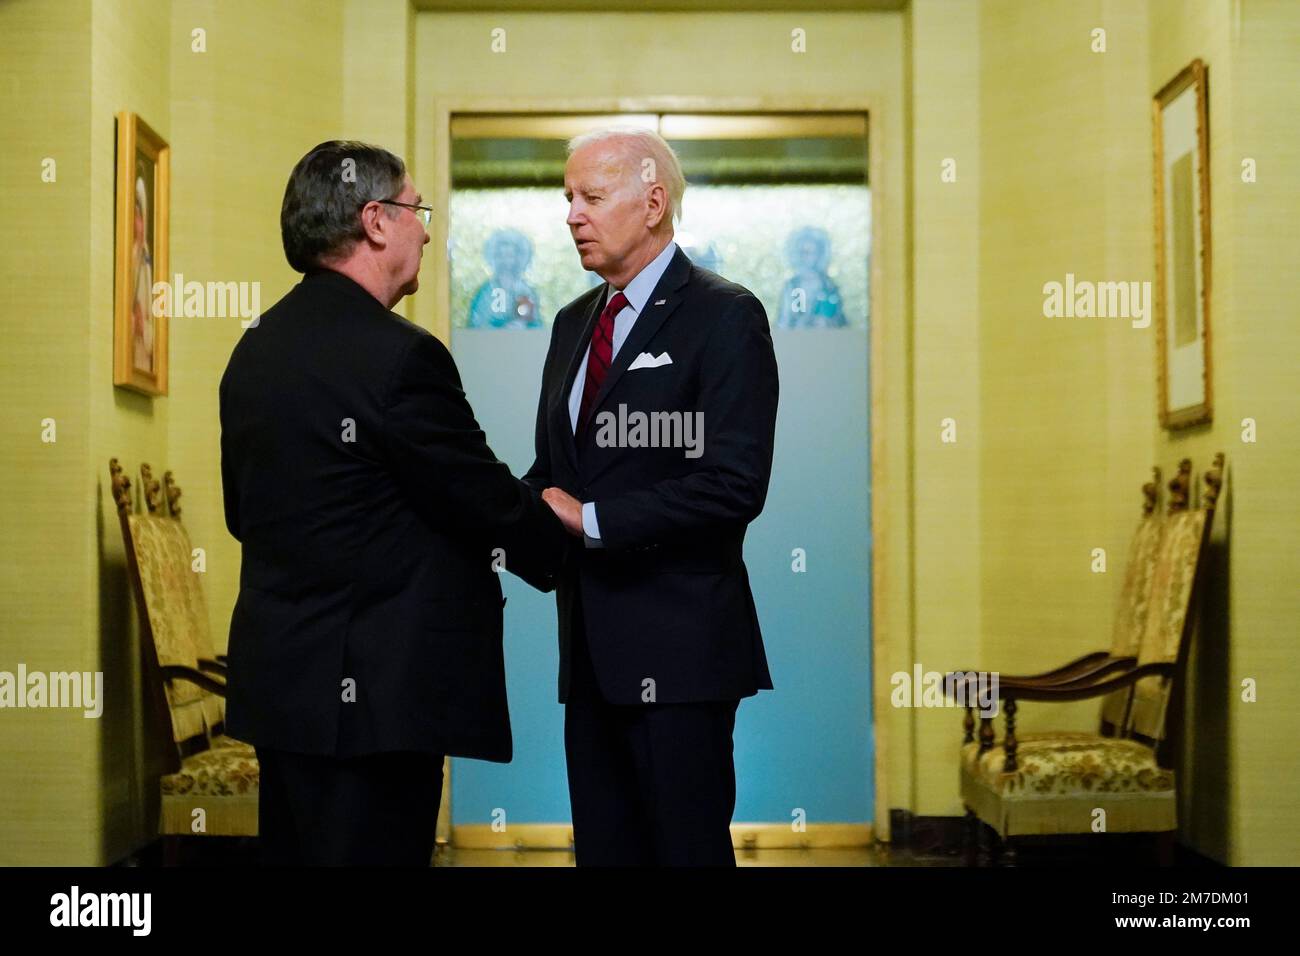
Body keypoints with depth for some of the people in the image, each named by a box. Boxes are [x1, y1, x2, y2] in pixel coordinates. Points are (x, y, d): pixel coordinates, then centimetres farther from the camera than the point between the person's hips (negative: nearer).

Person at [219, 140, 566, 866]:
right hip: (374, 689, -9)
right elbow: (487, 498, -11)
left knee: (296, 849, 16)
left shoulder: (256, 348, 8)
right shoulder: (398, 355, -19)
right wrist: (562, 546, 8)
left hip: (277, 673, 9)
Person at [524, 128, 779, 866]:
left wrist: (592, 521, -15)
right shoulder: (574, 322, 15)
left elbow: (735, 484, -18)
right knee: (604, 848, 13)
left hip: (678, 646, -7)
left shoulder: (724, 316, -9)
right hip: (590, 643, 7)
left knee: (688, 847, 0)